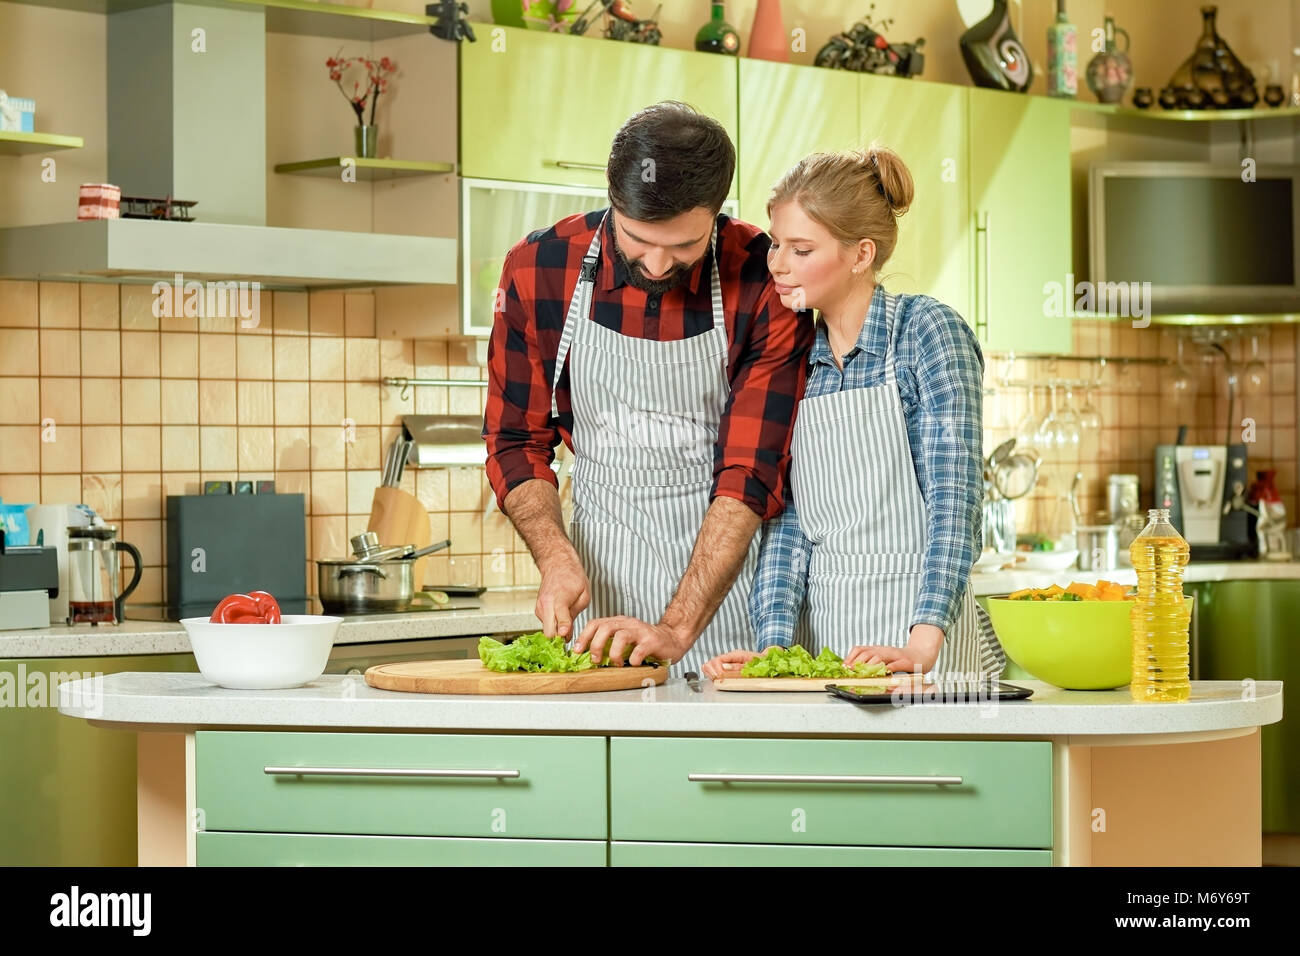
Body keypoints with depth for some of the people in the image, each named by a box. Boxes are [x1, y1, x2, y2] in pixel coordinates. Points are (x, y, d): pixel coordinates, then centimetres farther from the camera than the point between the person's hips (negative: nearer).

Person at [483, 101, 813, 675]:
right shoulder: (538, 270, -6)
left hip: (730, 574, -1)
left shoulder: (765, 283, -14)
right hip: (603, 573, 2)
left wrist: (675, 630, -25)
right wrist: (557, 559, -13)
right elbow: (516, 440, 4)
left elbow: (752, 473, -17)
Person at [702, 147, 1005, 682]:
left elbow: (954, 500, -11)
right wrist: (775, 643, -7)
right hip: (818, 630, 4)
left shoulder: (927, 331, -4)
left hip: (918, 624, -4)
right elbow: (787, 516, 7)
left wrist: (921, 647, -21)